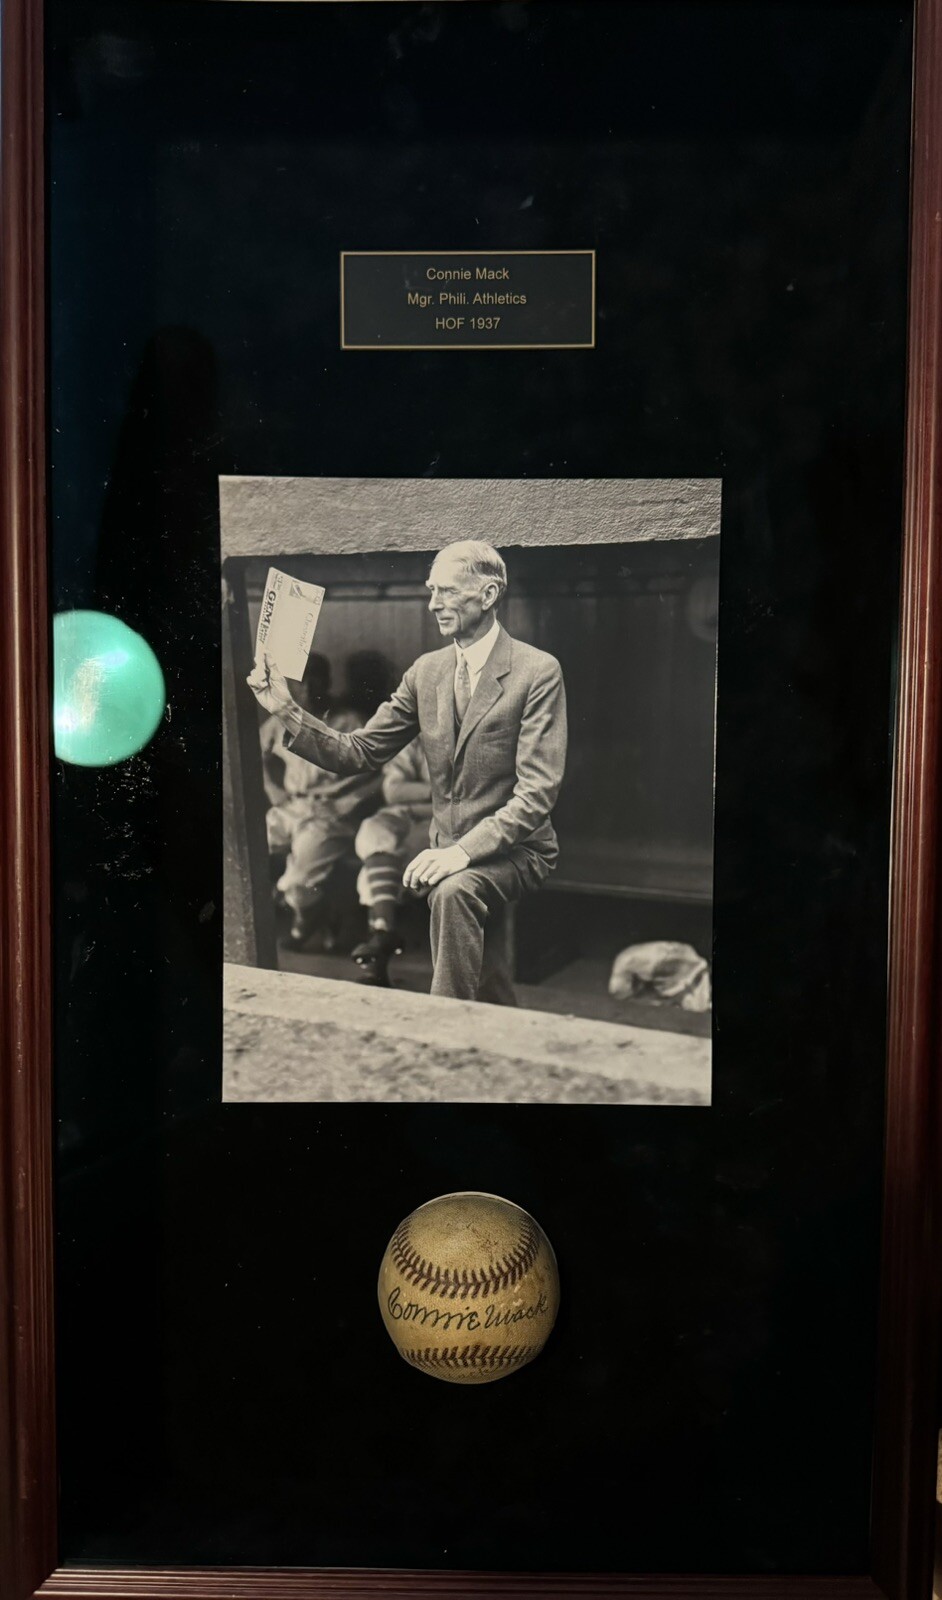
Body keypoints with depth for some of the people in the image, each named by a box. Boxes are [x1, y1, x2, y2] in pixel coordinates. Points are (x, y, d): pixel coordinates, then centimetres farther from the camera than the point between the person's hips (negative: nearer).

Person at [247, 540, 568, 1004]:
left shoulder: (537, 671, -10)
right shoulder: (426, 671, 8)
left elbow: (538, 790, -17)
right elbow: (360, 752, 6)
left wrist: (465, 849, -27)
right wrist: (287, 711, -8)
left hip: (514, 849, -5)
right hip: (449, 850, 5)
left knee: (454, 891, -33)